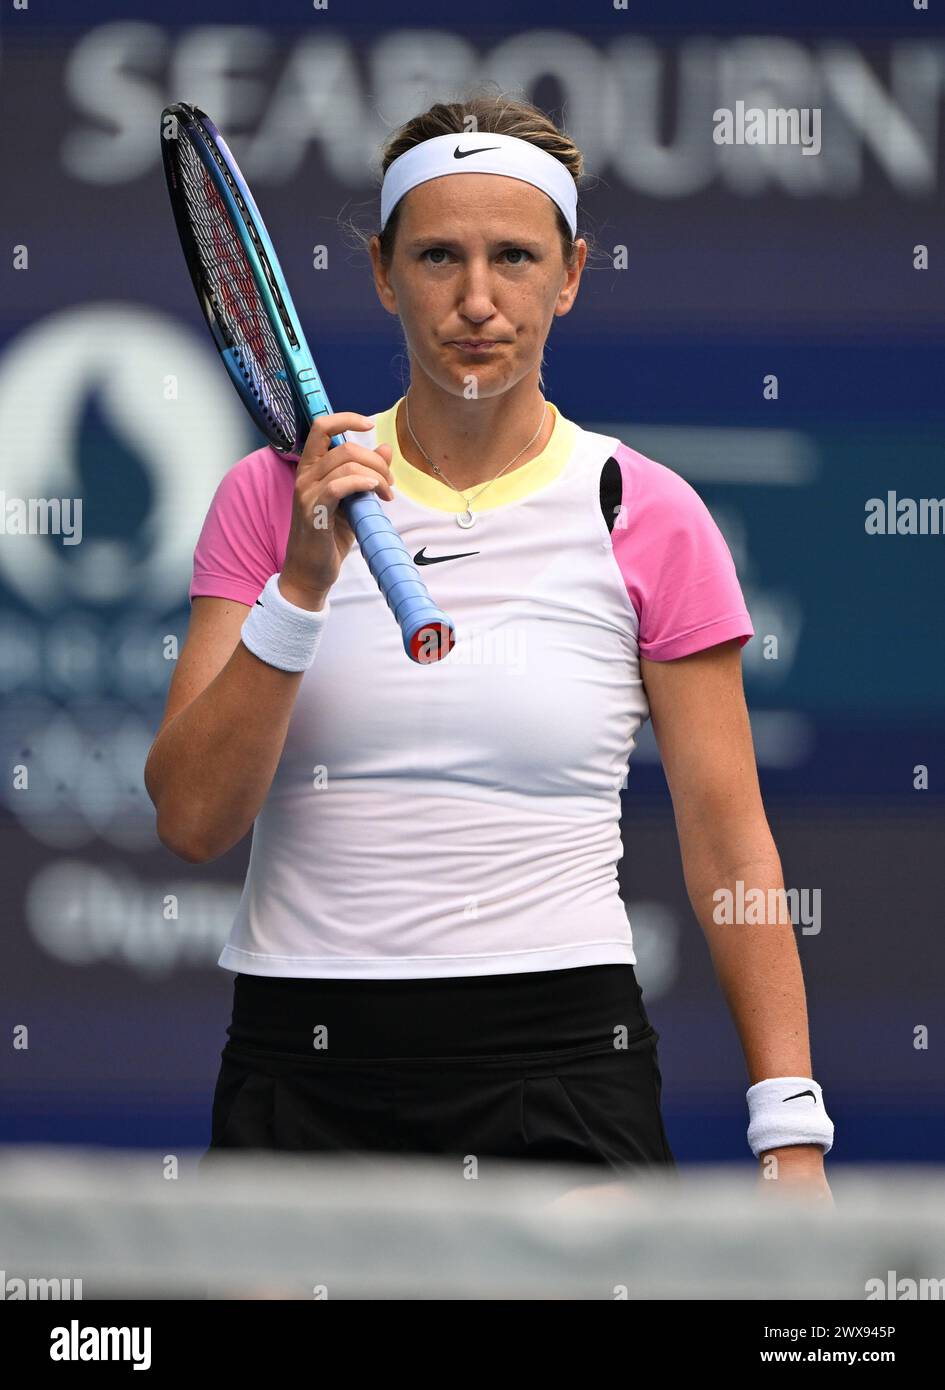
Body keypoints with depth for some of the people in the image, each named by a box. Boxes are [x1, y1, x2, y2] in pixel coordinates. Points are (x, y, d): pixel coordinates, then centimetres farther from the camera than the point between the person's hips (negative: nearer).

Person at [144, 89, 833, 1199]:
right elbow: (190, 819, -5)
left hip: (566, 1074, -1)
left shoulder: (648, 517, 1)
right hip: (299, 1064, 1)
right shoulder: (275, 497, 4)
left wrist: (790, 1133, -5)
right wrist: (304, 585, -17)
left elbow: (728, 844, 2)